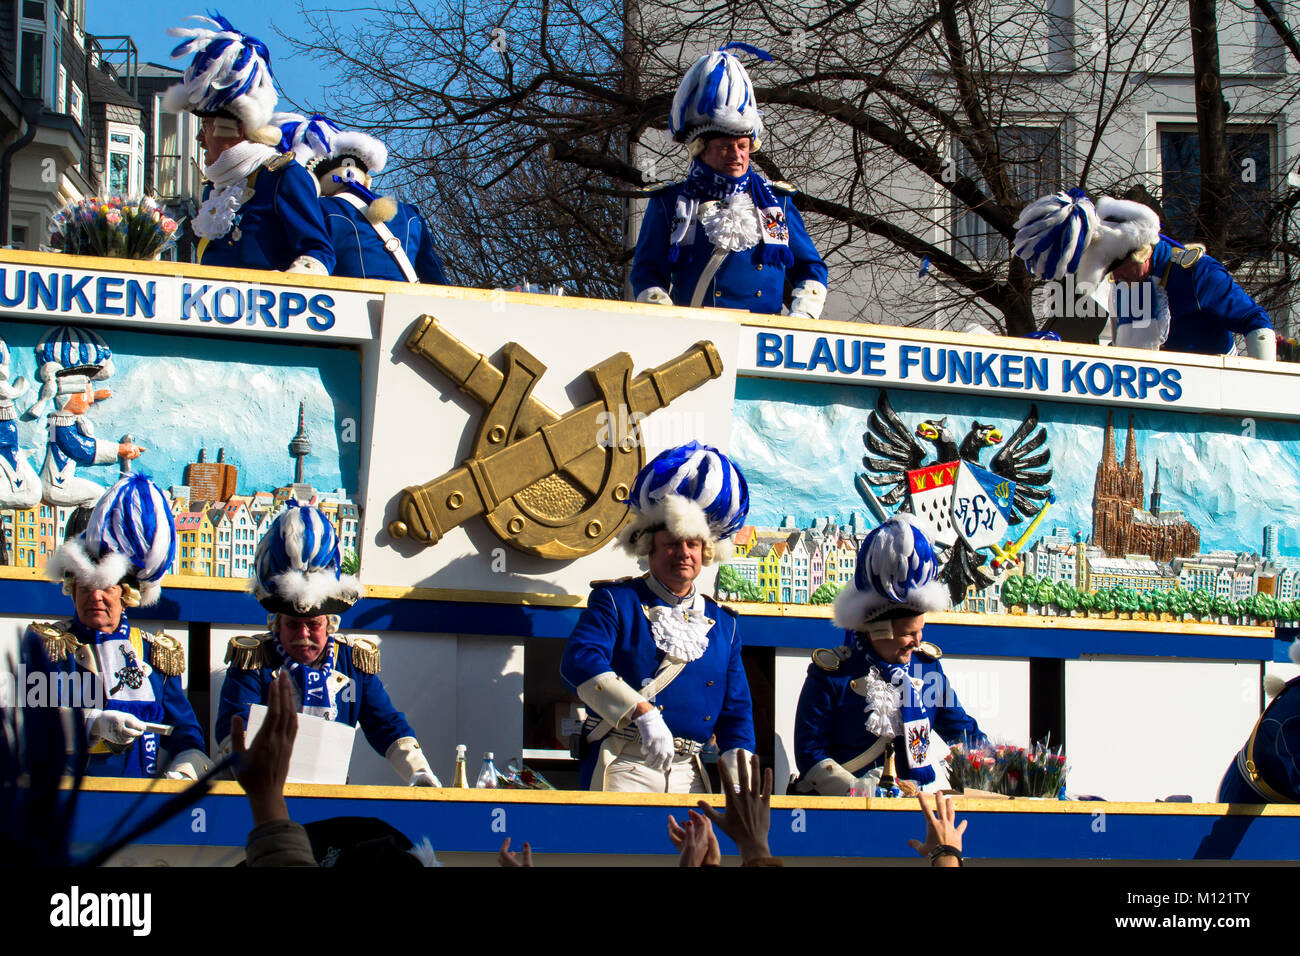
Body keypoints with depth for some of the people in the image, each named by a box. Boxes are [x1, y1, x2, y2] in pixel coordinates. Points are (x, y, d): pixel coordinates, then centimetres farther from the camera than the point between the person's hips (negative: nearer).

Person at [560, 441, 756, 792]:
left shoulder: (723, 623, 17)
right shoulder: (615, 600, 3)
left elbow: (736, 711, 17)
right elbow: (580, 660, -15)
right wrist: (643, 713, -27)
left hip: (687, 774, 4)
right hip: (624, 764, -4)